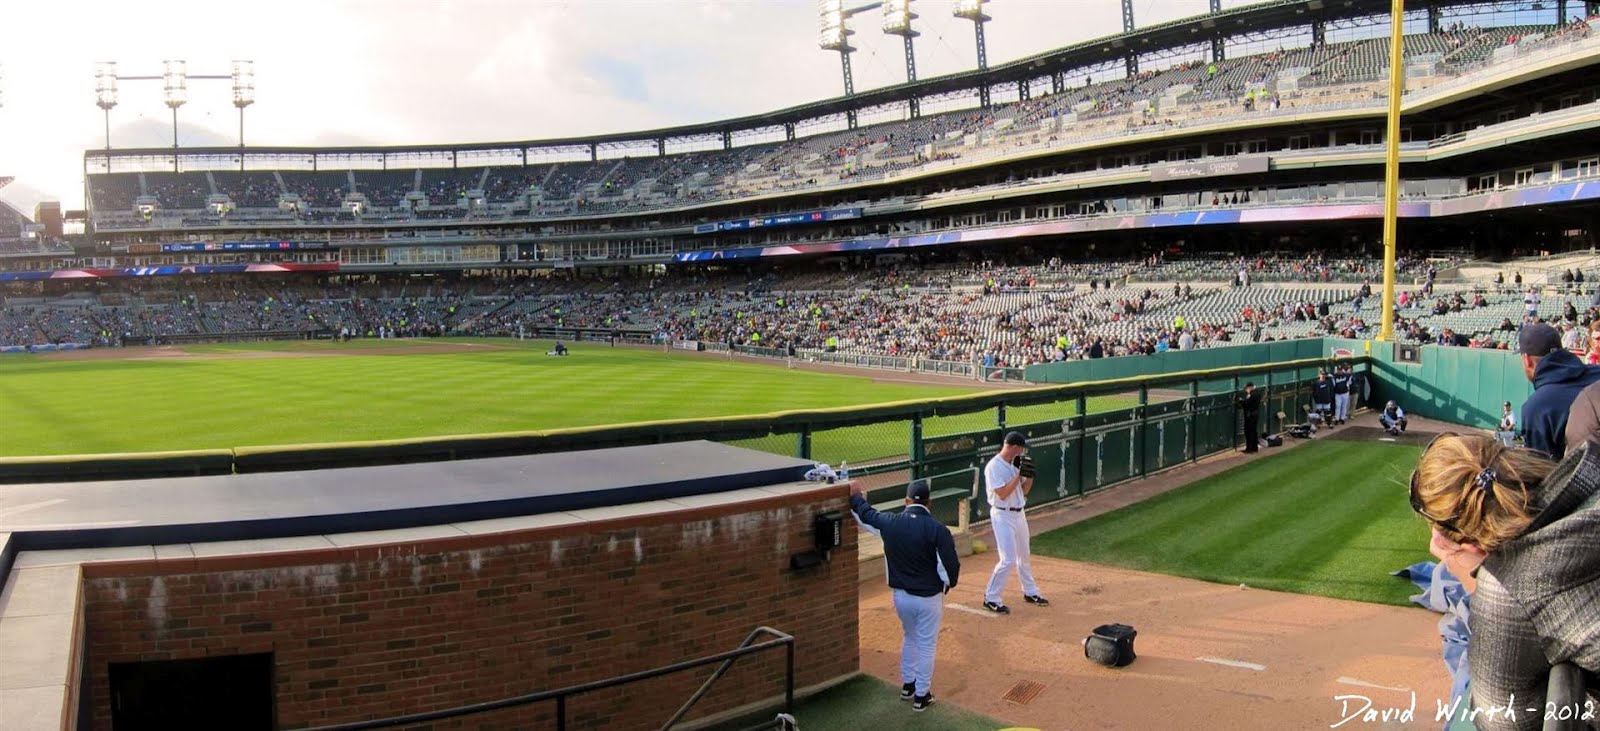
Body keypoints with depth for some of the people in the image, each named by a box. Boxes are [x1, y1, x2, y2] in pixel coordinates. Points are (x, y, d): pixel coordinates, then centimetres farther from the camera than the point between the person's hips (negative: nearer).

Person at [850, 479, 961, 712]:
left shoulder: (889, 523, -8)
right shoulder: (937, 529, -19)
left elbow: (866, 514, 11)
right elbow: (951, 566, -17)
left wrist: (856, 496, 30)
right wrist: (947, 585, 4)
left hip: (901, 595, 4)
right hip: (929, 597, -4)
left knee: (909, 638, 26)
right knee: (926, 645, 11)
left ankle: (907, 685, 37)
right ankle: (921, 696, 18)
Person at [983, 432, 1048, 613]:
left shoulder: (1015, 464, 8)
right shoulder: (994, 466, -18)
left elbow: (1024, 491, 13)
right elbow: (1002, 494, -24)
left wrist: (1029, 475, -4)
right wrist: (1019, 474, -21)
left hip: (1019, 514, 9)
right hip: (1003, 516, -9)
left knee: (1023, 556, 20)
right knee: (1008, 560, -12)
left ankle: (1030, 592, 36)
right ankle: (990, 598, -2)